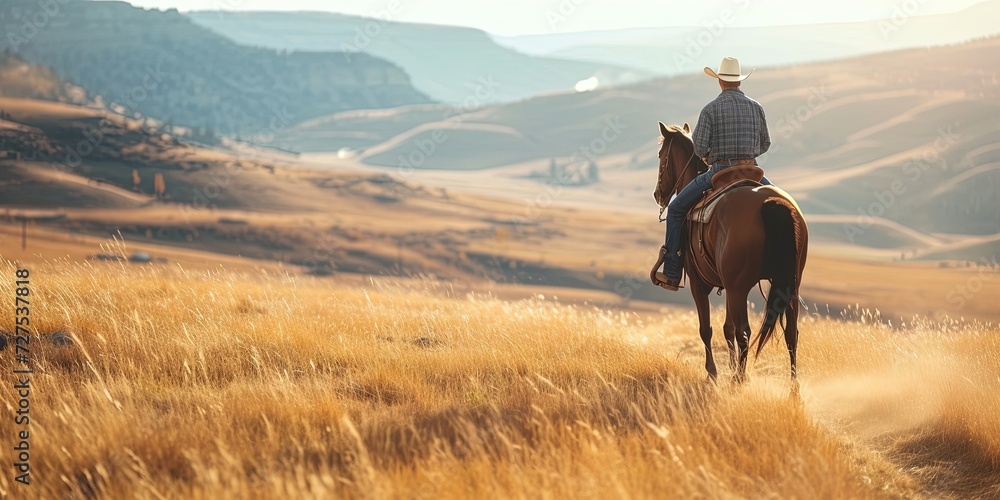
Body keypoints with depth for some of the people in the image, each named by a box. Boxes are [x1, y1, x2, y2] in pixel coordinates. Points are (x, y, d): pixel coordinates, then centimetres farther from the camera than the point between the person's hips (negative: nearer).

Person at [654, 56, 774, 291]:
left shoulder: (711, 109, -4)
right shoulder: (756, 107, 6)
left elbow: (700, 147, -12)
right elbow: (765, 144, 14)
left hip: (720, 171, -3)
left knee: (676, 210, 10)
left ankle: (671, 274, 4)